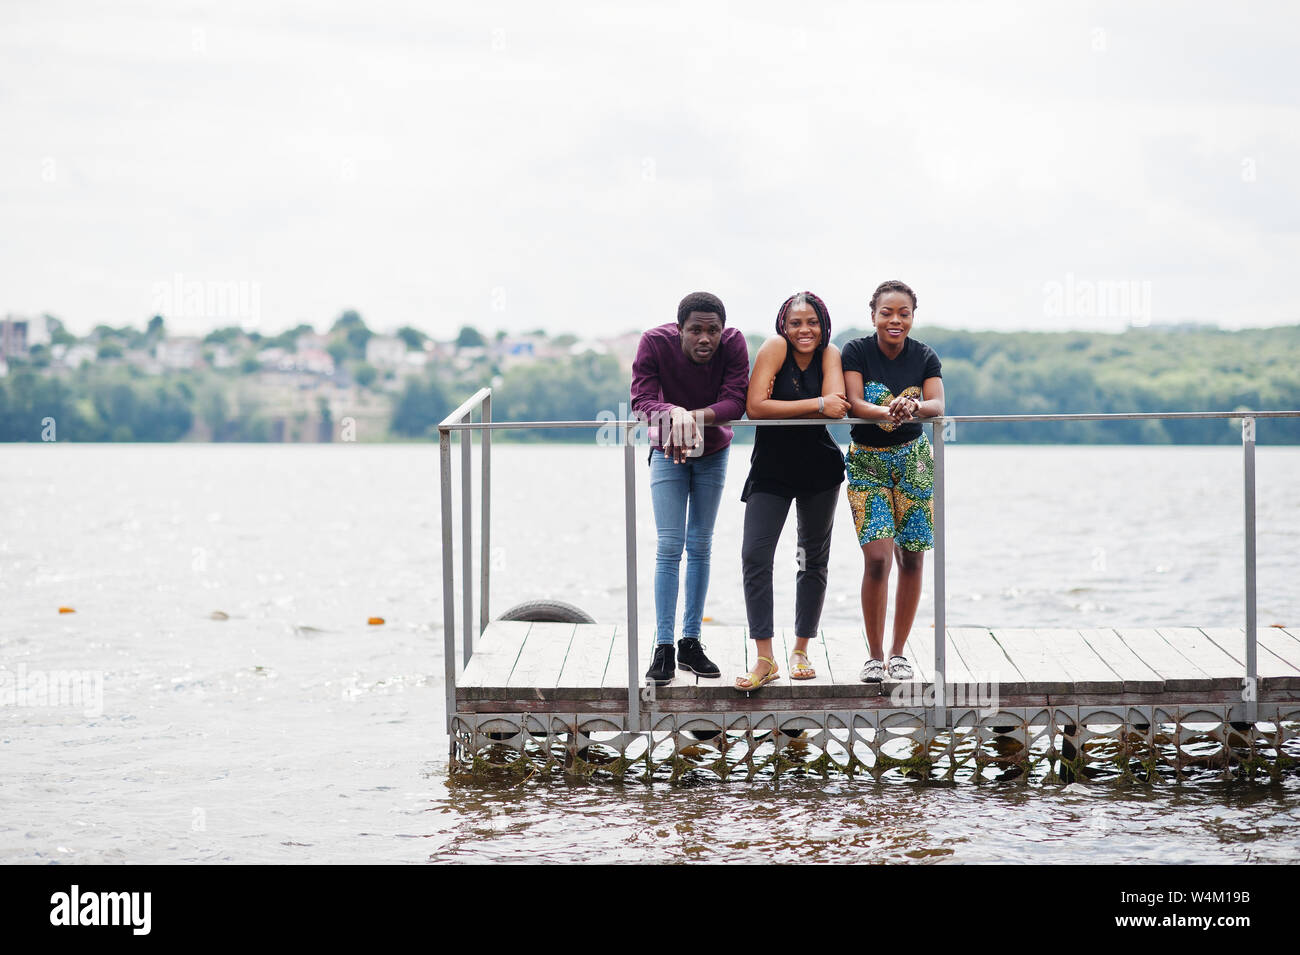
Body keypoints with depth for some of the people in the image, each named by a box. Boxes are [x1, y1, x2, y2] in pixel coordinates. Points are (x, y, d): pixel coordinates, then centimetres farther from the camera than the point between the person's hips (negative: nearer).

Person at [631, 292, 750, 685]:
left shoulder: (733, 343, -23)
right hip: (667, 452, -2)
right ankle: (664, 648, -8)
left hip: (713, 453, 2)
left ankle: (691, 643, 12)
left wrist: (693, 417, -46)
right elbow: (641, 401, -31)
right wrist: (673, 413, -51)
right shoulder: (655, 342, -25)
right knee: (669, 546, -8)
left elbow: (735, 403, -30)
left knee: (700, 546, 5)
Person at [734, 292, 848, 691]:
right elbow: (754, 407, -22)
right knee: (755, 554, -15)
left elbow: (838, 407, -18)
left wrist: (781, 405, -21)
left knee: (814, 559, 10)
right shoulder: (775, 348, -11)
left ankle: (801, 651, 22)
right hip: (771, 469, -3)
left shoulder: (830, 354, -2)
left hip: (819, 468, 3)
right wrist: (816, 404, -20)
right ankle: (764, 660, -13)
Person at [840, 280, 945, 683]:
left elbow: (938, 405, -14)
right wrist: (888, 412, -39)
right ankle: (875, 656, -3)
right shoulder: (856, 351, -7)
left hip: (913, 461, 2)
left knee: (911, 559, 3)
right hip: (867, 462, -2)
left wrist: (913, 406, -37)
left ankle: (899, 652, 16)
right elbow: (854, 404, -19)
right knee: (877, 558, -14)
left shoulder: (925, 357, -1)